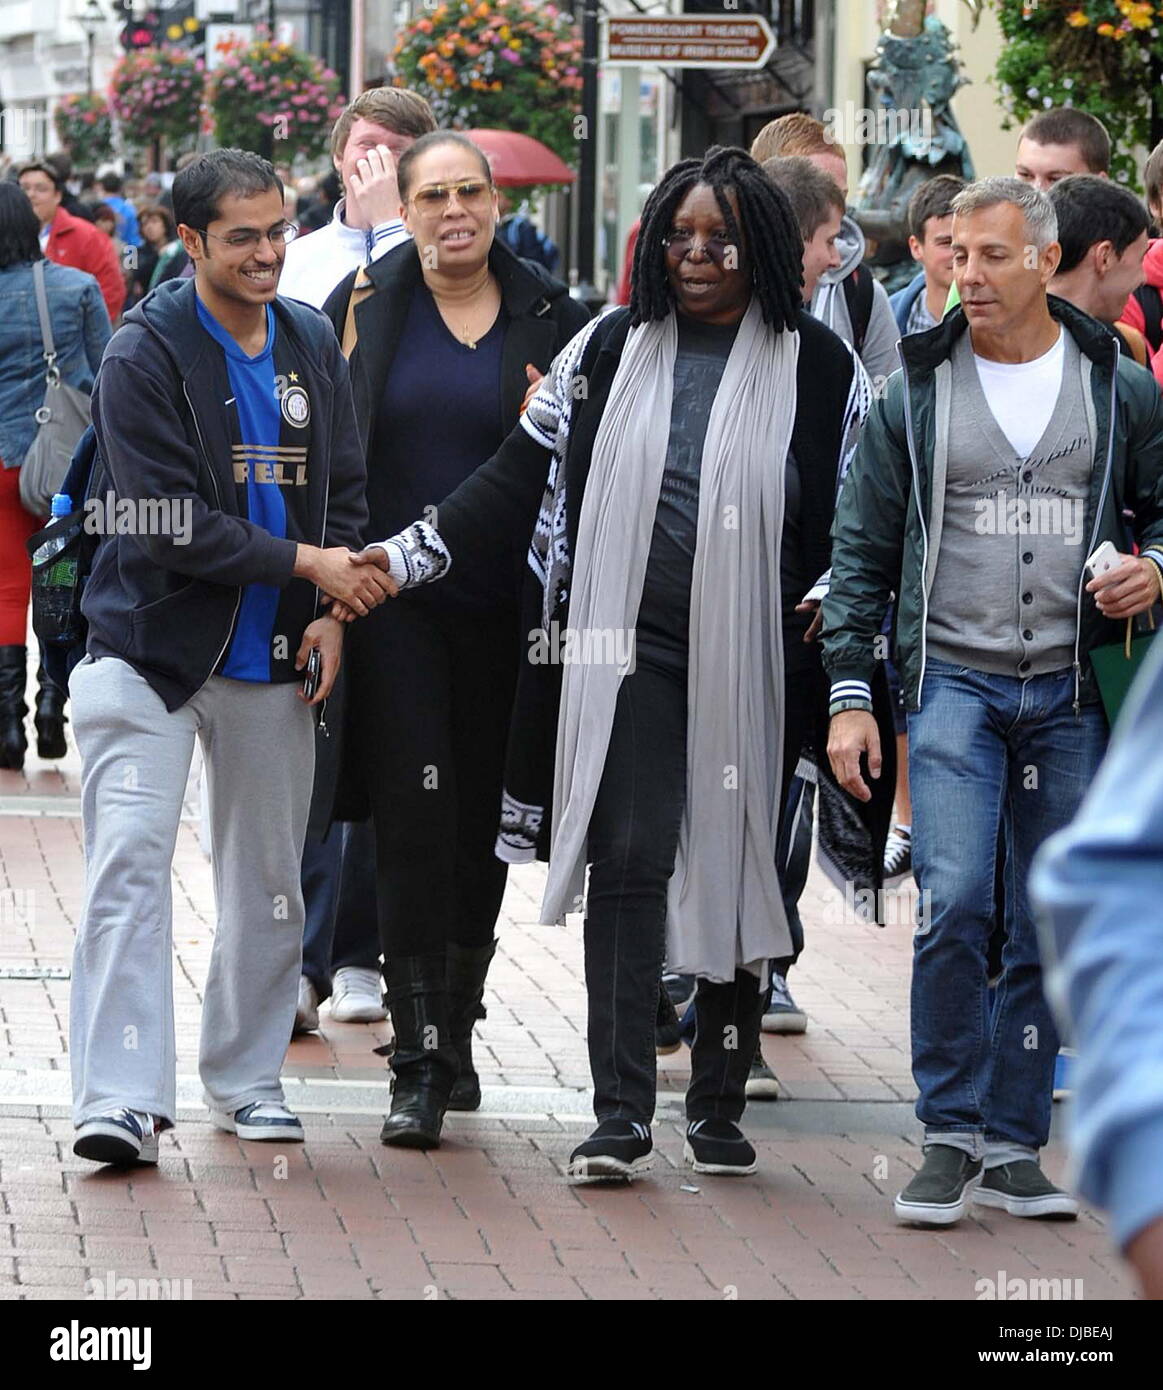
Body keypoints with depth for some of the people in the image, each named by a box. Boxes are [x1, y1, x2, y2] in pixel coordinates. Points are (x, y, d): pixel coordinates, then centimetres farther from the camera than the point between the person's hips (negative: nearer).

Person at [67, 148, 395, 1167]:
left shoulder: (313, 345, 8)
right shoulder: (145, 357, -10)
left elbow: (344, 491, 13)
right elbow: (175, 526, -16)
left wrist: (330, 610, -3)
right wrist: (308, 565, -16)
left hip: (273, 662, 5)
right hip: (151, 649, -5)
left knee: (269, 879, 9)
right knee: (130, 862, -13)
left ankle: (247, 1078, 22)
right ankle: (122, 1098, -15)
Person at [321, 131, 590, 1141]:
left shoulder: (552, 318, 5)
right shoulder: (365, 307, 3)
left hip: (504, 601, 2)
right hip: (393, 600, -2)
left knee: (483, 827, 8)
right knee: (415, 819, -10)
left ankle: (455, 1035, 24)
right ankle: (417, 1065, -10)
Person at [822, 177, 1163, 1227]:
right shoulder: (916, 391, 4)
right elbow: (861, 550, 5)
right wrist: (850, 693, -3)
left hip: (1071, 694, 1)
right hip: (955, 679, -1)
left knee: (1052, 927, 4)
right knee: (954, 906, -15)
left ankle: (1014, 1147, 13)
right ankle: (952, 1135, -3)